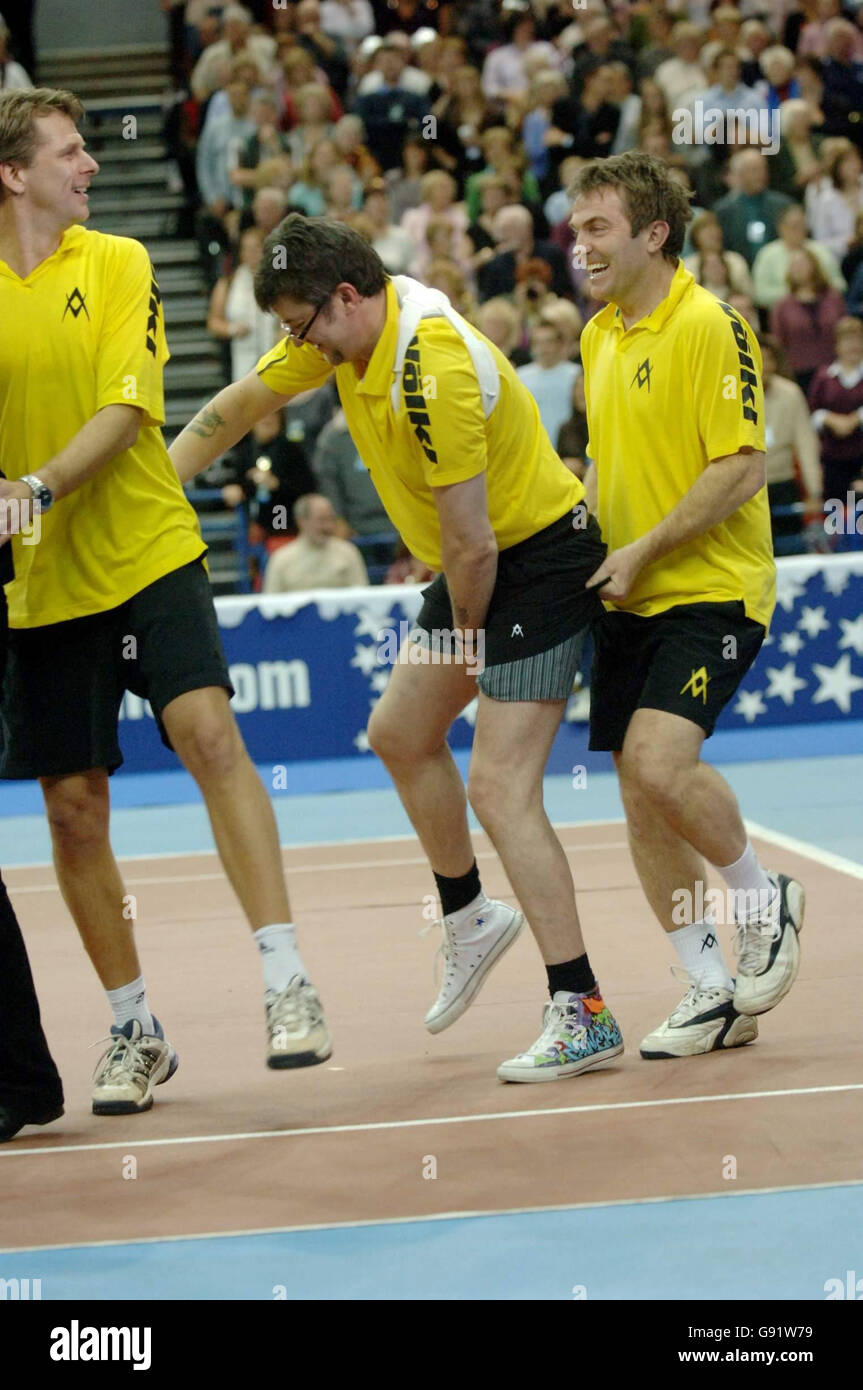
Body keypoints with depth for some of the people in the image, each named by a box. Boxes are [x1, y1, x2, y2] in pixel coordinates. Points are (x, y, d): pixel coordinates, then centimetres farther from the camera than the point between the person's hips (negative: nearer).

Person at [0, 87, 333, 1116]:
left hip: (149, 559, -2)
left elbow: (123, 410, -10)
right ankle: (134, 1033, 19)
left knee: (208, 734, -21)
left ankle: (287, 987, -19)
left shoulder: (116, 263, 0)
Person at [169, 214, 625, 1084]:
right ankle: (469, 917, 41)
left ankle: (582, 1014, -14)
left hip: (539, 556, -10)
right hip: (478, 565, 10)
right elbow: (244, 402, 15)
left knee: (498, 787, -16)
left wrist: (468, 641, -10)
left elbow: (470, 542, -27)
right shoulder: (345, 329, -2)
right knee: (400, 734, 22)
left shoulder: (434, 373, -31)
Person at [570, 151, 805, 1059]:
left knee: (658, 764, -23)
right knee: (638, 794, 5)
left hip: (710, 590, -8)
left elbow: (742, 467, -17)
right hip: (628, 602, 8)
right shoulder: (599, 336, 13)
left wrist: (645, 550, -19)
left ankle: (764, 902, 4)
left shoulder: (710, 327, -12)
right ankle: (712, 992, 15)